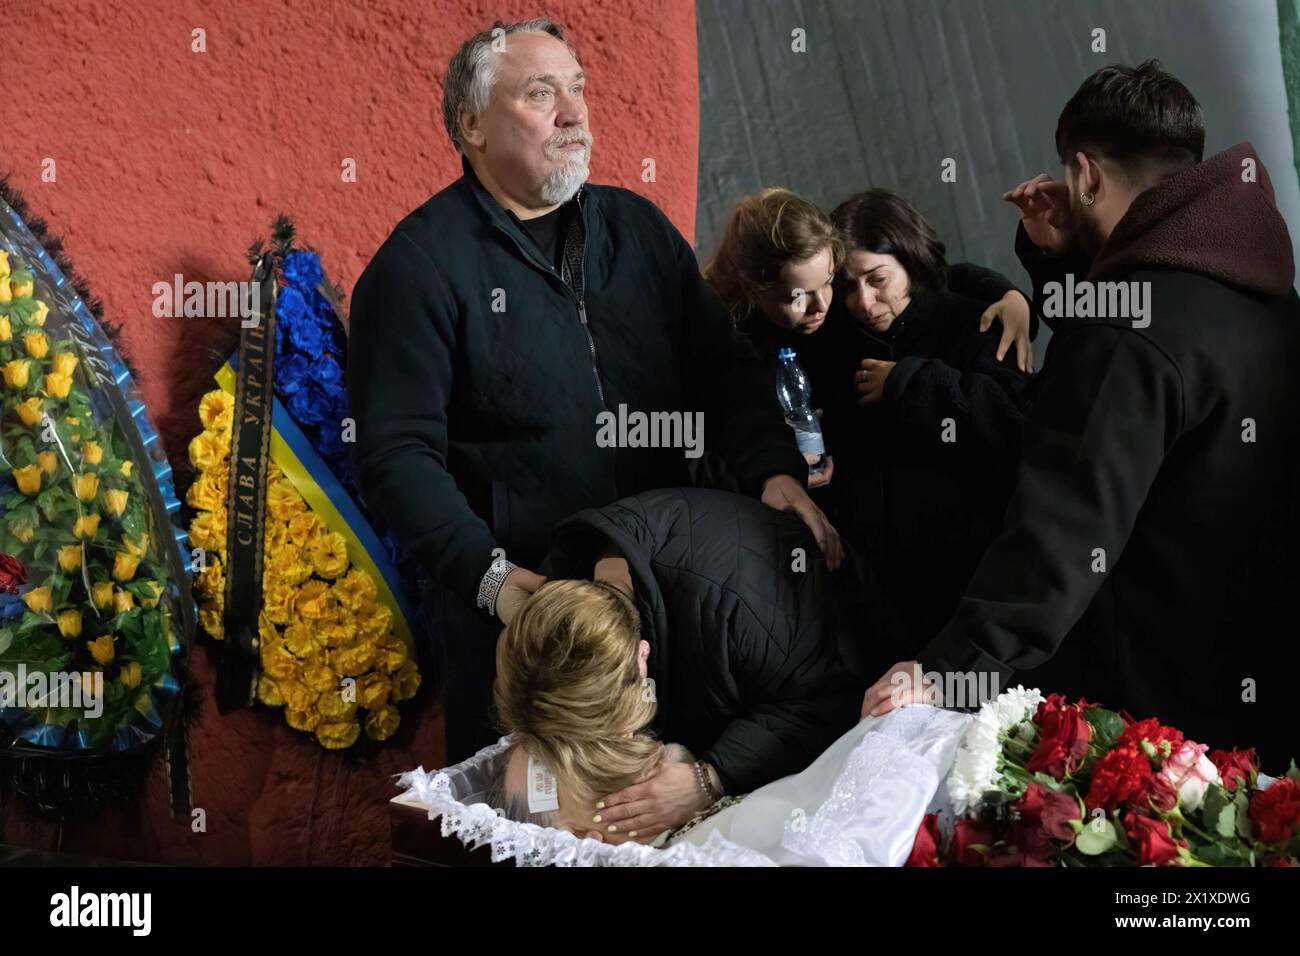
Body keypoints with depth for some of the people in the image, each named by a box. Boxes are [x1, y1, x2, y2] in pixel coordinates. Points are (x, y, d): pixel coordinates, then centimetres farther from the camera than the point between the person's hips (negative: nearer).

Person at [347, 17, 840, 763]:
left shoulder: (637, 227, 9)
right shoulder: (422, 262, -8)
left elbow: (725, 369, 7)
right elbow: (398, 451, -12)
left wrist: (776, 471, -10)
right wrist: (486, 574, -22)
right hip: (515, 602, -4)